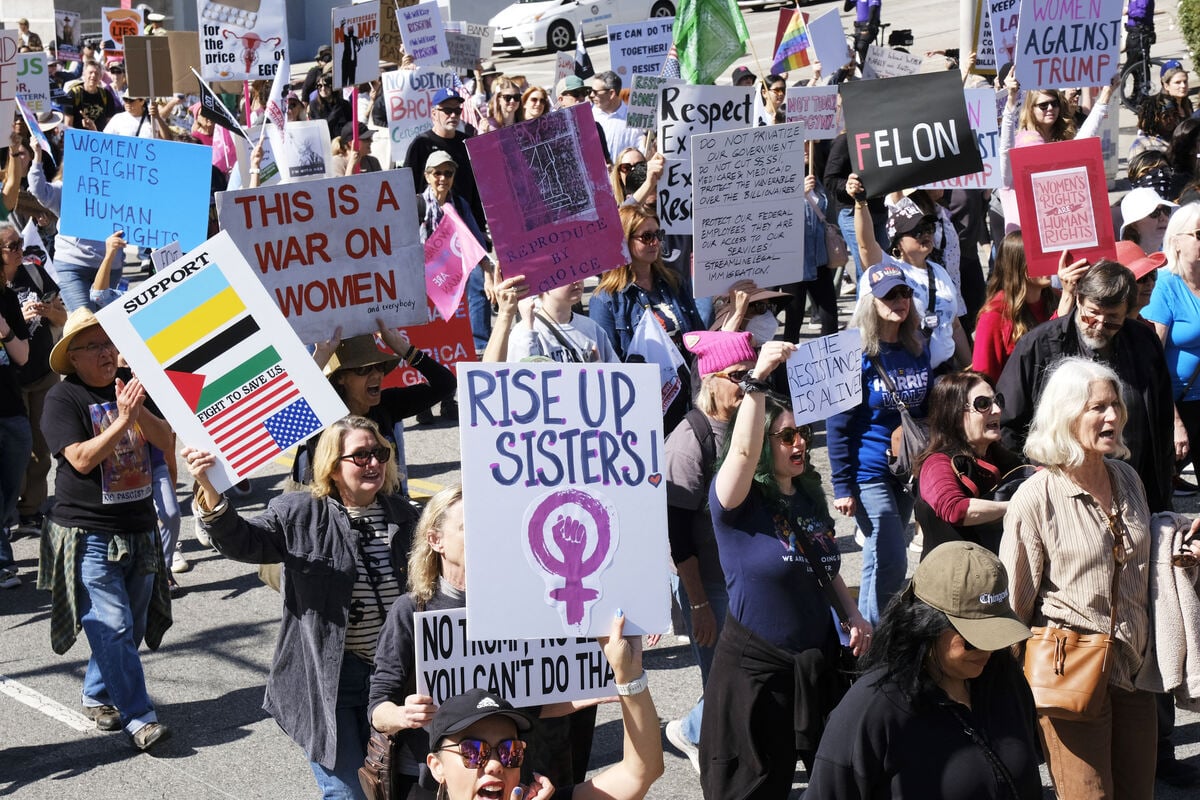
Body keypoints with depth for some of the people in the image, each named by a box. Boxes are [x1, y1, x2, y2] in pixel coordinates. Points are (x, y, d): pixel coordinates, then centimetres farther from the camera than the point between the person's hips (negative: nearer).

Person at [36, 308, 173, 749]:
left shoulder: (130, 384, 6)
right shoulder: (62, 398, -7)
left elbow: (165, 439, -1)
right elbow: (81, 459, -17)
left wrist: (139, 411, -18)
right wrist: (123, 420, -23)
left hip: (139, 528, 6)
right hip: (88, 534, -5)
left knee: (134, 627, 12)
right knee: (113, 627, -12)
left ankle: (96, 696, 31)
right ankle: (139, 717, -7)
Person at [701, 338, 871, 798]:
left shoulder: (811, 501, 9)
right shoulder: (739, 502, -12)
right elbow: (744, 449, -34)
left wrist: (852, 615, 5)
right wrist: (757, 381, -41)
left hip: (818, 661, 6)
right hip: (754, 668, -6)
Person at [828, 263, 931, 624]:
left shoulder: (918, 347, 5)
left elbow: (927, 407, 15)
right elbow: (837, 424, -13)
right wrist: (842, 487, -15)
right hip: (870, 474, -6)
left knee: (880, 562, 14)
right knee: (891, 565, -6)